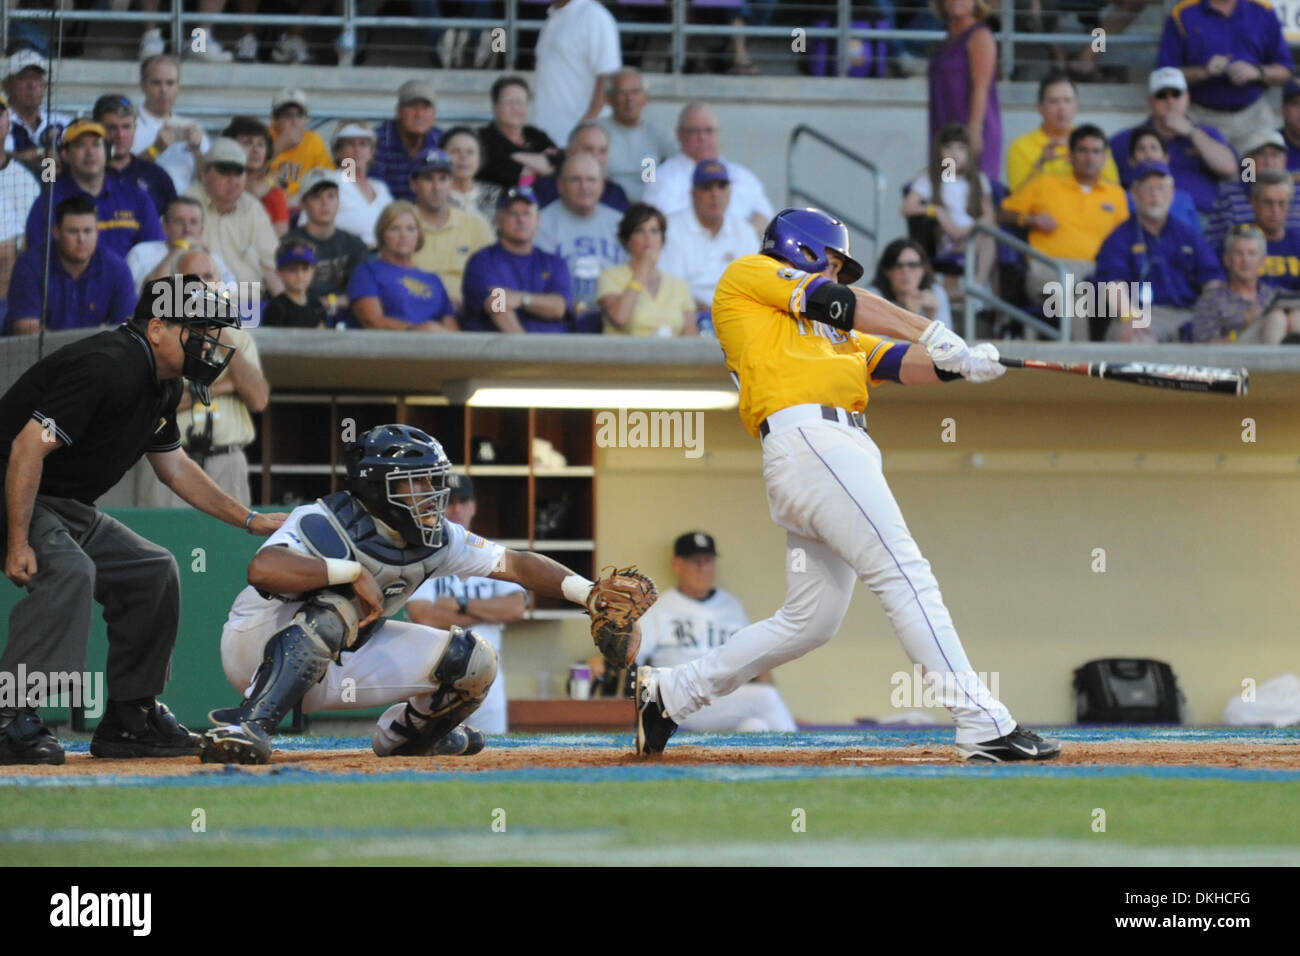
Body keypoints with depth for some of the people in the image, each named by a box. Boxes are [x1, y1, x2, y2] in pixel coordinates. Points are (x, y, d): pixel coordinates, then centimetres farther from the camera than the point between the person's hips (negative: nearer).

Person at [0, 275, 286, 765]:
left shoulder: (162, 385, 8)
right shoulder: (108, 366, -25)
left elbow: (173, 466, 23)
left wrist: (251, 520, 22)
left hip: (66, 508, 11)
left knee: (152, 571, 11)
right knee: (68, 570, -33)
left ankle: (130, 719, 17)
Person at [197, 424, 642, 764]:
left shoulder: (438, 540, -6)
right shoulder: (324, 524, -28)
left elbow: (515, 565, -2)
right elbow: (263, 568, -46)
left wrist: (590, 593, -14)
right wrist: (354, 572, -43)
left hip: (332, 664, 7)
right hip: (256, 647, -7)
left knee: (471, 661, -4)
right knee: (339, 605, -39)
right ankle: (250, 725, -43)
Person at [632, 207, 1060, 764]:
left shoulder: (831, 332, 34)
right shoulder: (747, 275, 14)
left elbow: (894, 362, 20)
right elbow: (837, 303, 3)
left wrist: (956, 363, 1)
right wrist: (936, 336, 1)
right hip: (807, 439, -9)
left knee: (810, 620, 9)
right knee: (906, 576, -17)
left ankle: (670, 692, 21)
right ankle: (983, 725, -25)